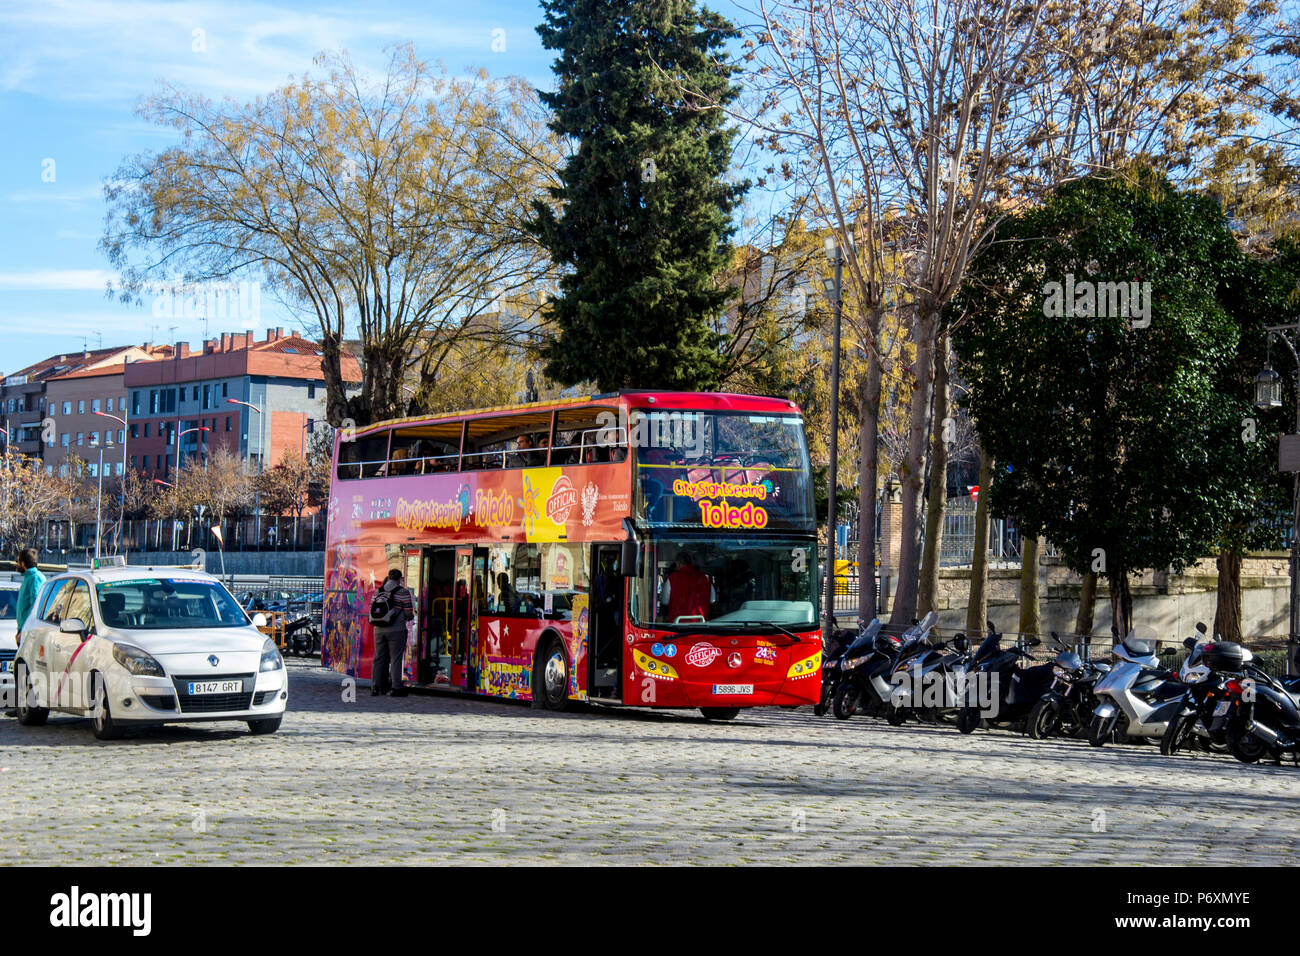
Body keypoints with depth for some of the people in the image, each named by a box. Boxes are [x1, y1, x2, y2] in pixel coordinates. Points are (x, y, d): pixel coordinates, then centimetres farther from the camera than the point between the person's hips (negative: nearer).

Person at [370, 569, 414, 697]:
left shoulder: (378, 593, 9)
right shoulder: (403, 593, -5)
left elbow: (371, 612, 9)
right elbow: (408, 614, -6)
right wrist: (411, 617, 16)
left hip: (379, 630, 4)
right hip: (396, 630, -4)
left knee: (378, 658, 9)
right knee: (396, 658, 0)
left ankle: (375, 687, 7)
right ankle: (396, 687, -1)